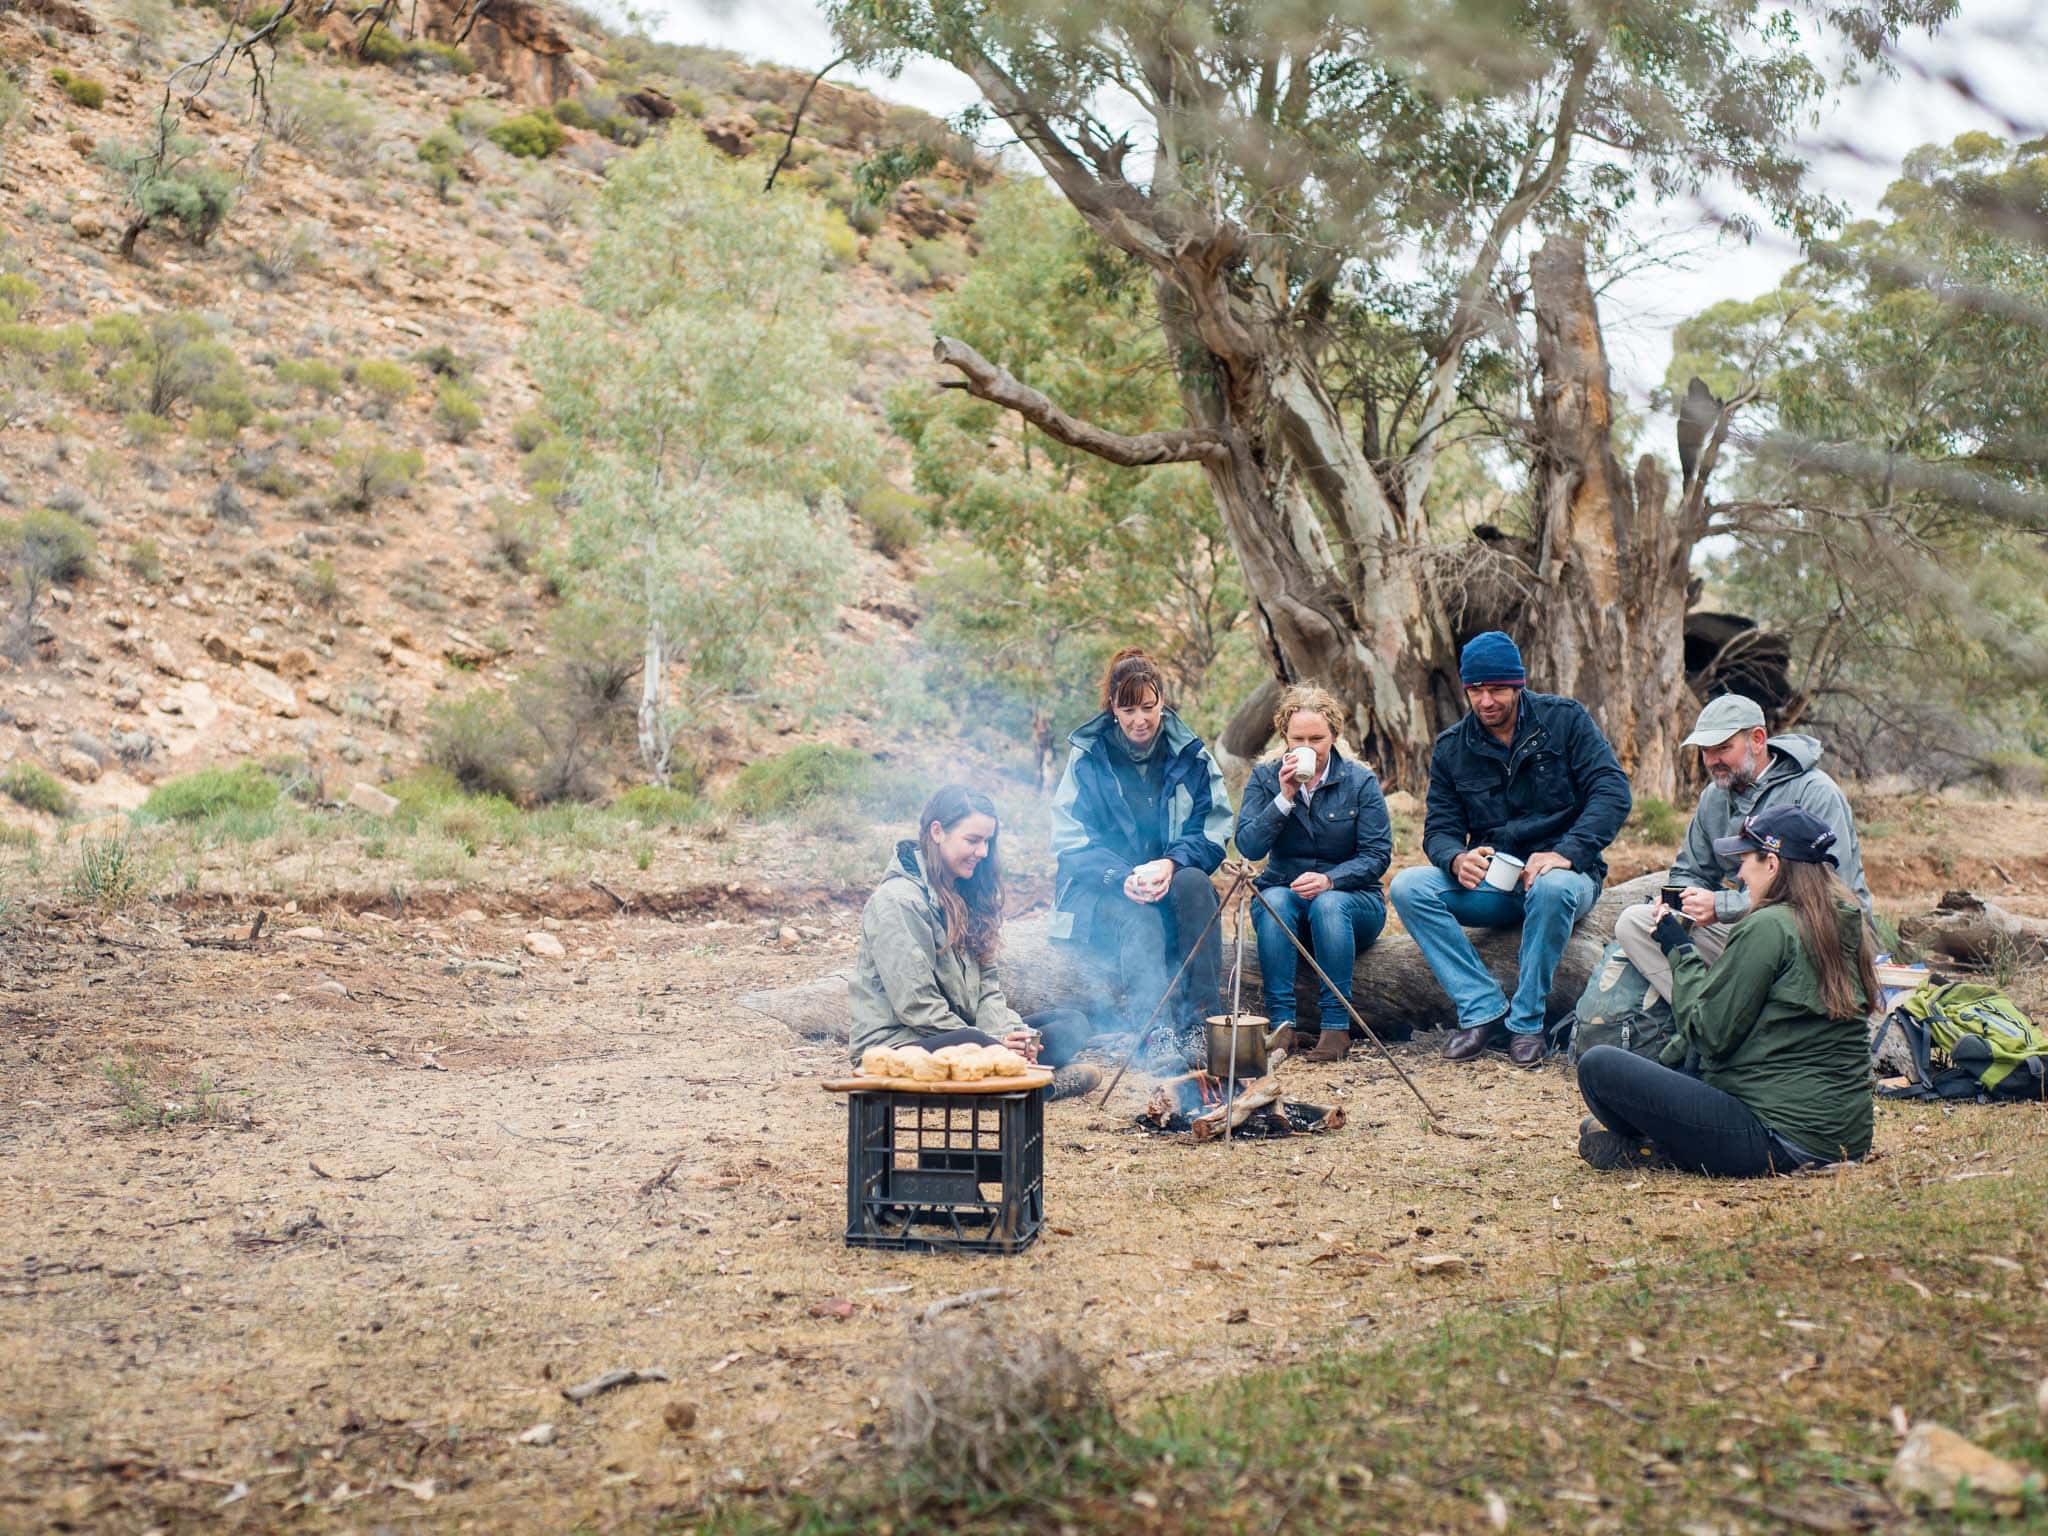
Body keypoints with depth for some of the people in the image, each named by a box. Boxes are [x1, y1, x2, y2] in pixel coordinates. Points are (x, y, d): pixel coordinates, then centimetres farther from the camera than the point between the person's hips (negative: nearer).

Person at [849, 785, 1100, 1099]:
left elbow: (985, 983, 12)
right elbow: (916, 1005, -18)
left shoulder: (964, 894, 14)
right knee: (971, 1046, -40)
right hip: (895, 1044, -9)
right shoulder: (897, 901, -13)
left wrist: (1008, 1032, -9)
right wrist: (993, 1043, -18)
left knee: (1072, 1023, -2)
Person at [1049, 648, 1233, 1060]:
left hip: (1171, 884, 2)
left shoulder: (1190, 756, 5)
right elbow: (1070, 842, -5)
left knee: (1193, 883, -33)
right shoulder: (1086, 757, 0)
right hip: (1103, 894, -2)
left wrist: (1171, 864, -22)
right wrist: (1123, 877, -23)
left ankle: (1199, 1023, -34)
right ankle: (1154, 1036, -49)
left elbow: (1214, 833, -1)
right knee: (1140, 921, -35)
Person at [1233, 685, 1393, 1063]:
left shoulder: (1361, 781, -2)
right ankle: (1282, 1024, -34)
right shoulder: (1265, 778, 3)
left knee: (1328, 904, -35)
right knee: (1272, 900, -33)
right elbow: (1248, 847, -9)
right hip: (1284, 894, 1)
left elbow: (1378, 855, -9)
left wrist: (1329, 880, -26)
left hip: (1351, 896, -1)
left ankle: (1336, 1025, -31)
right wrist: (1285, 798, -20)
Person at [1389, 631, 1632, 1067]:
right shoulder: (1451, 748, 6)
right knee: (1409, 887, -22)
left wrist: (1565, 854, -26)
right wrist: (1457, 859, -22)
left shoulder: (1565, 719, -2)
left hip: (1562, 872, -3)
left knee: (1552, 888, -39)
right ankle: (1484, 1010, -23)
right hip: (1491, 881, 3)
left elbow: (1612, 792, -12)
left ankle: (1527, 1021, -23)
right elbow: (1439, 829, 4)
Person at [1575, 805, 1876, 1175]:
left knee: (1598, 1065, -10)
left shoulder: (1768, 926, -14)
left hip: (1782, 1137, -10)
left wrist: (1680, 951, 1)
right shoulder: (1844, 925, 12)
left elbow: (1711, 1034, -10)